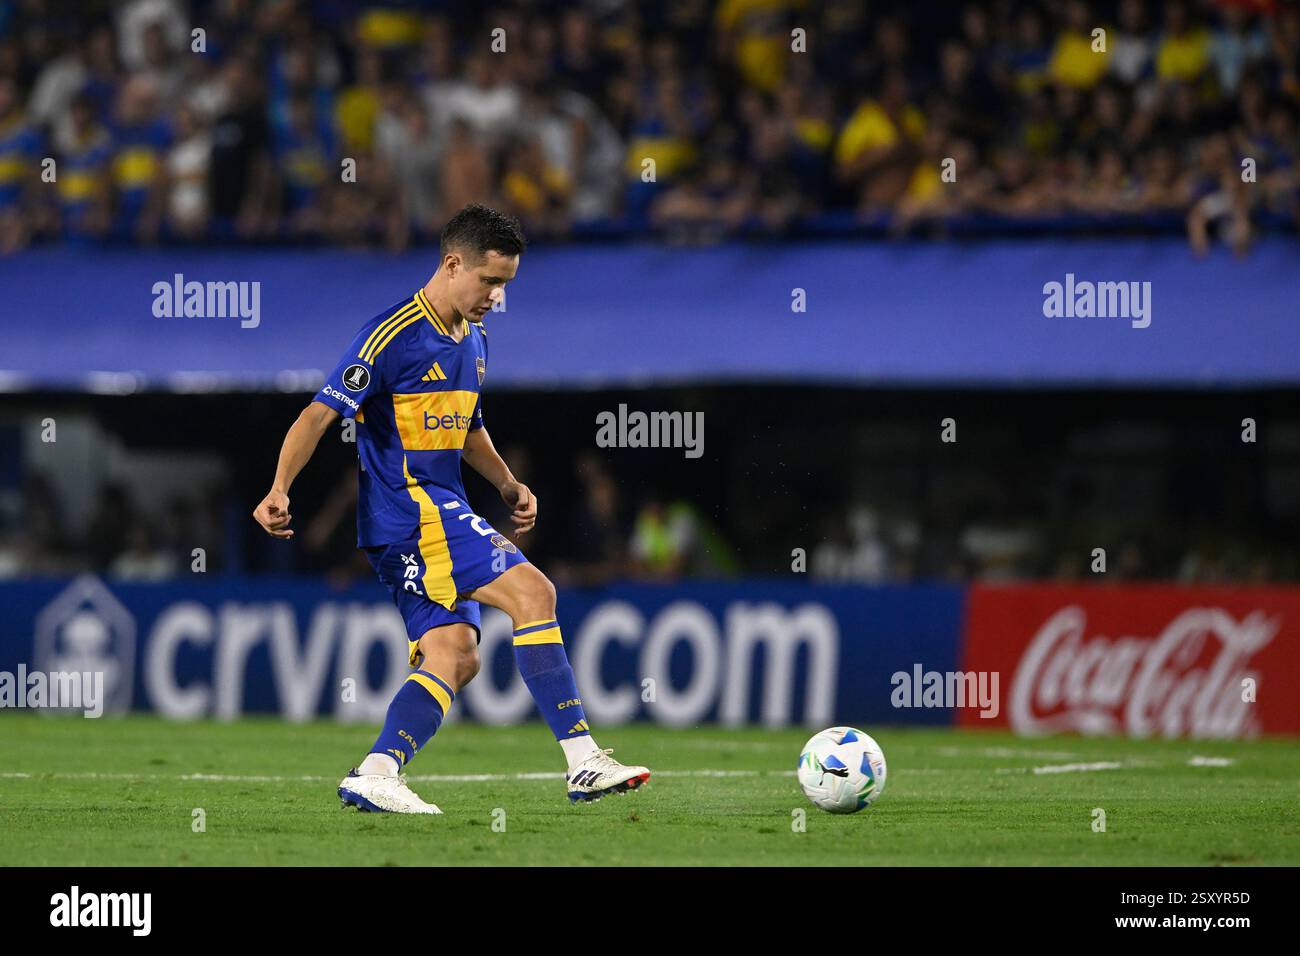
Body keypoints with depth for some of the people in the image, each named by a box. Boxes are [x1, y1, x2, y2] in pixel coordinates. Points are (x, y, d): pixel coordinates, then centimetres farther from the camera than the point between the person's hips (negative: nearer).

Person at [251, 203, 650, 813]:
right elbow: (321, 413, -16)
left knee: (454, 657, -2)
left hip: (438, 517, 10)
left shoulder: (473, 340, 16)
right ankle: (584, 762, -17)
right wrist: (279, 491, -26)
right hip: (410, 508, -10)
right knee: (533, 593, -17)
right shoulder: (394, 334, -13)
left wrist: (508, 485, 17)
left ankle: (373, 776, -5)